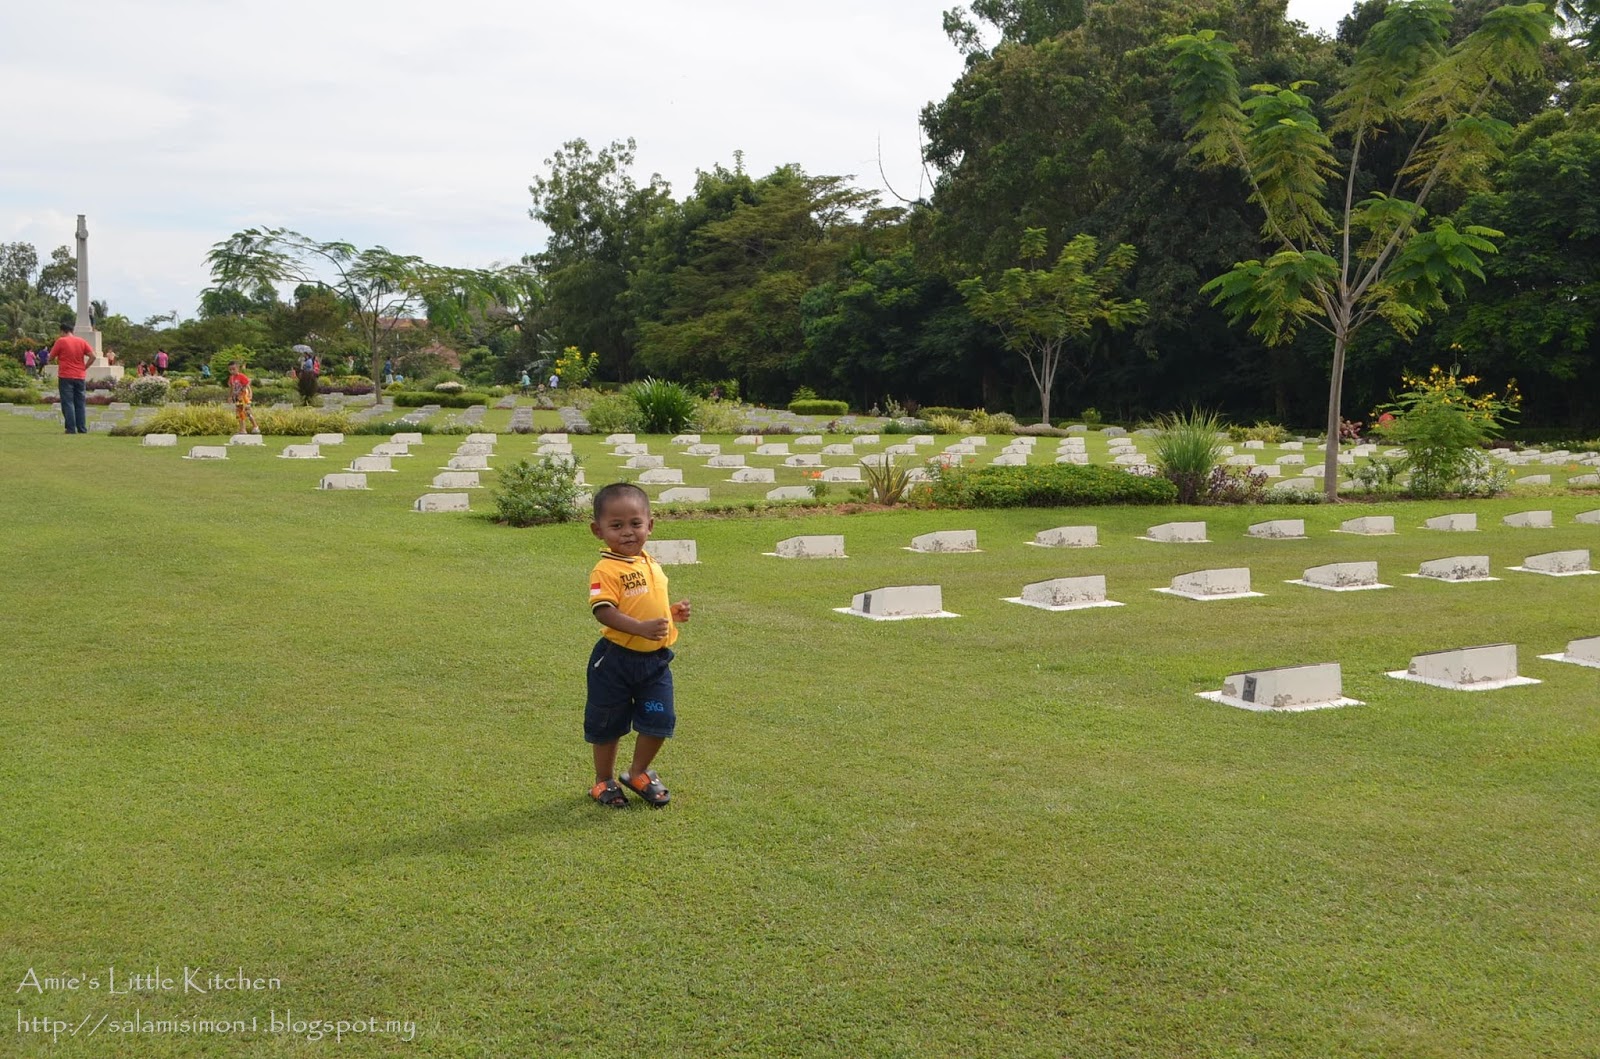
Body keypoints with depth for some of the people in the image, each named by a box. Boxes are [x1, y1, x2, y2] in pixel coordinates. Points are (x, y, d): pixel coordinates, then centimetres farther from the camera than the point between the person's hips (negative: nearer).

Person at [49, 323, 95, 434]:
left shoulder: (61, 341, -5)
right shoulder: (81, 341, 6)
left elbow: (51, 357, 0)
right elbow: (93, 356, 0)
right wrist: (84, 368, 7)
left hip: (65, 377, -4)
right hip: (80, 377, 4)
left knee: (68, 403, -1)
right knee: (80, 404, 8)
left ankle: (71, 429, -6)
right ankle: (82, 429, 6)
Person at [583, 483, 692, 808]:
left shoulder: (652, 565, 7)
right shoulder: (606, 570, -18)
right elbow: (603, 611, -27)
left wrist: (673, 613, 4)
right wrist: (641, 628, -36)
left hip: (655, 659, 6)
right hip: (616, 659, -6)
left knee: (659, 721, 6)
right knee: (608, 724, 10)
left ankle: (638, 774, 28)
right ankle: (604, 781, 29)